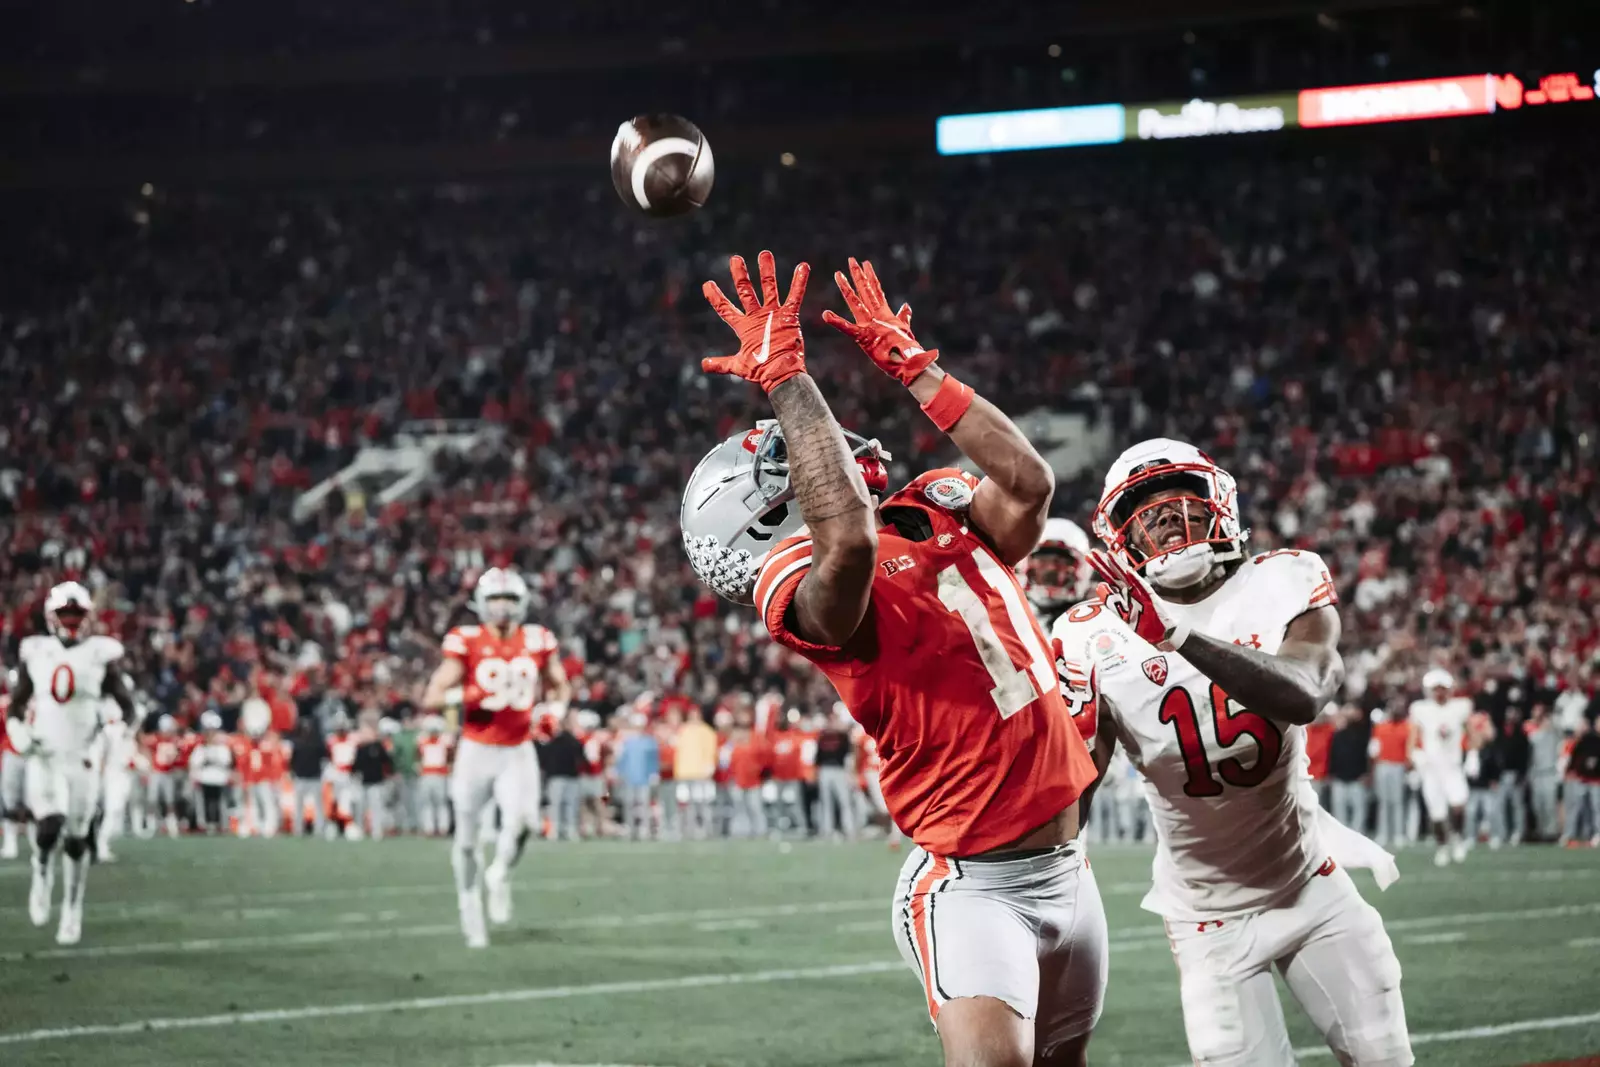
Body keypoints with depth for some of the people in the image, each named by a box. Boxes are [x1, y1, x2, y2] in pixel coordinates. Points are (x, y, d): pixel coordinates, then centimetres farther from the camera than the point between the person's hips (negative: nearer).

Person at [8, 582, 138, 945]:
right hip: (43, 757, 0)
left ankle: (72, 911, 21)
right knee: (50, 826, -21)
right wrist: (18, 732, -8)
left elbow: (127, 706, 2)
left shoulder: (102, 654, -2)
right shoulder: (35, 652, 3)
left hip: (83, 759, 0)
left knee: (77, 839, 4)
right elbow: (15, 705, 12)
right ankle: (42, 875, 10)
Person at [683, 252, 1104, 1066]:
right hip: (969, 886, -8)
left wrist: (915, 369, -2)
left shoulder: (933, 513, 9)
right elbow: (849, 538, -37)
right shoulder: (809, 593, -16)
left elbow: (1027, 483, -5)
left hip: (1064, 870, 8)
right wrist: (785, 378, -30)